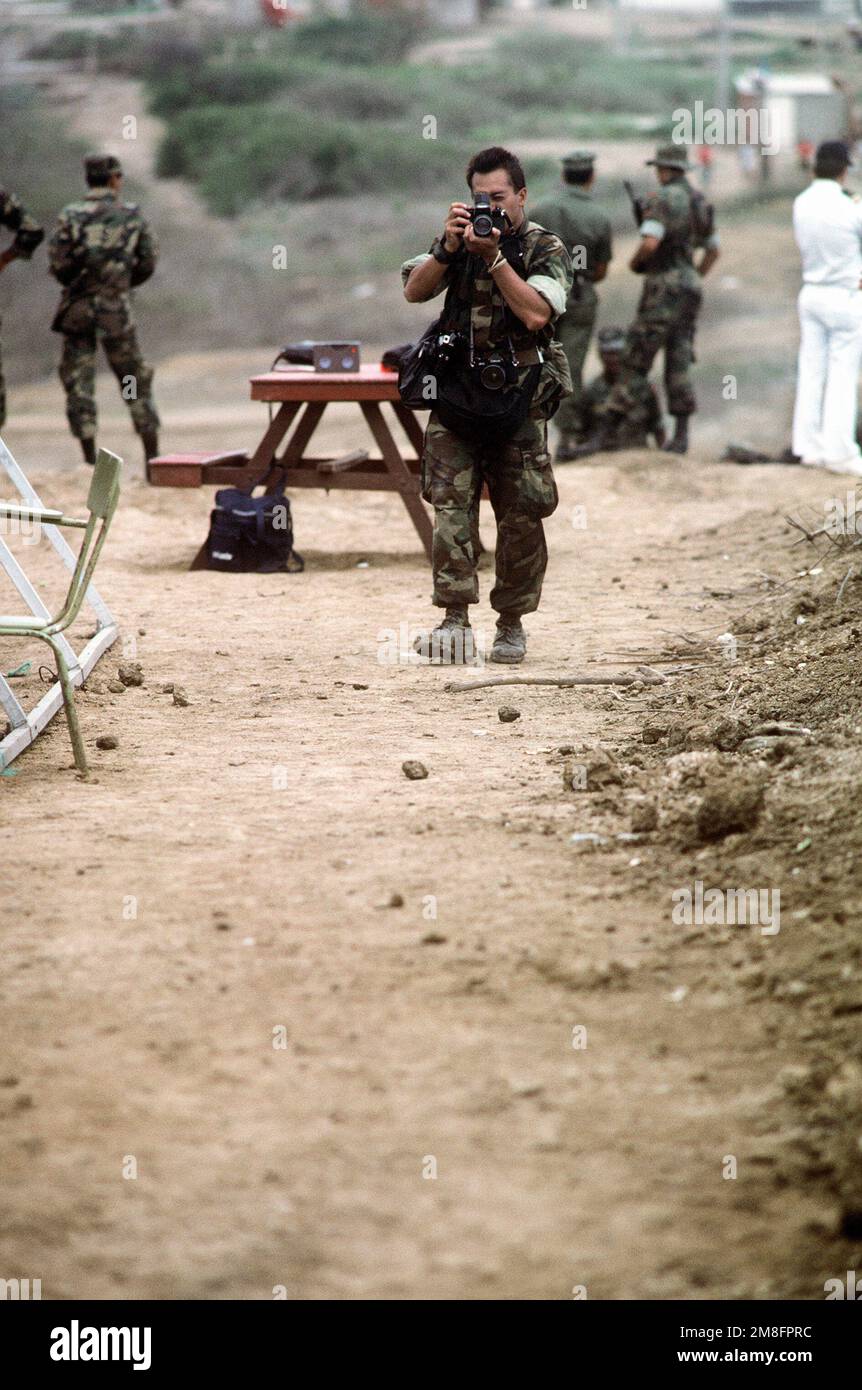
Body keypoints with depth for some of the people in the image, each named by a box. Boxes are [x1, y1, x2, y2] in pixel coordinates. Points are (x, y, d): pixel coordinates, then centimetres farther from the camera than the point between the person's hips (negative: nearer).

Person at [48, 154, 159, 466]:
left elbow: (58, 264, -9)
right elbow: (148, 263, 2)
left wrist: (77, 284, 11)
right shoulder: (133, 215, -1)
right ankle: (153, 457, 10)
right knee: (135, 381, 11)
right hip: (117, 309, 1)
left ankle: (90, 460, 0)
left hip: (78, 308, -1)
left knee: (78, 382, 6)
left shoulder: (71, 217, -6)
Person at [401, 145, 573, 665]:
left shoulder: (547, 250, 0)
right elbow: (414, 291, 0)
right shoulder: (460, 240, 10)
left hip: (519, 402, -2)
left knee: (521, 516, 1)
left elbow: (536, 314, -15)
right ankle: (456, 620, -12)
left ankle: (512, 623, 12)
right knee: (450, 504, -10)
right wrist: (448, 249, -14)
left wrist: (494, 256, -17)